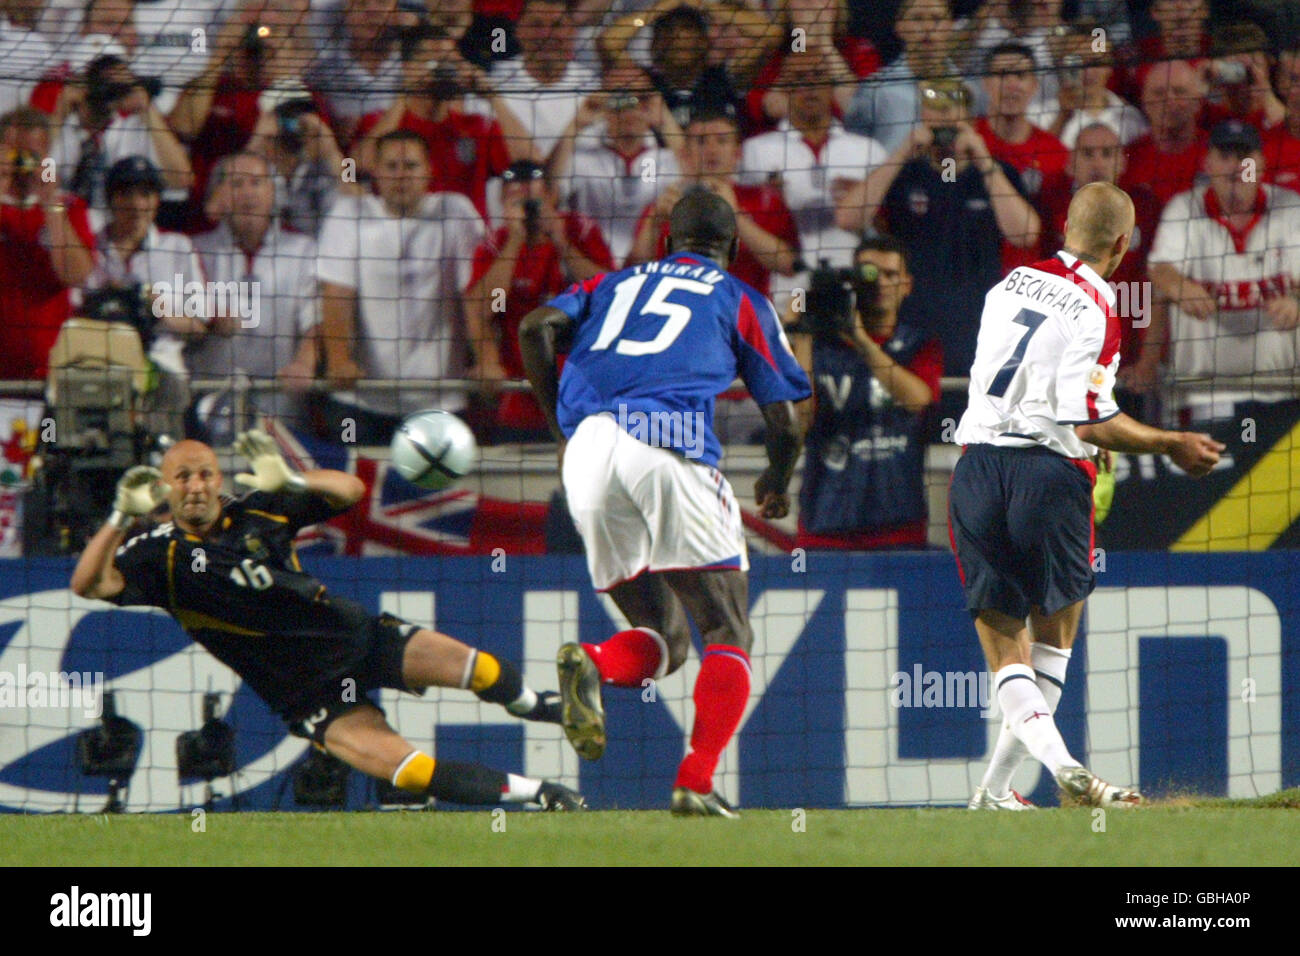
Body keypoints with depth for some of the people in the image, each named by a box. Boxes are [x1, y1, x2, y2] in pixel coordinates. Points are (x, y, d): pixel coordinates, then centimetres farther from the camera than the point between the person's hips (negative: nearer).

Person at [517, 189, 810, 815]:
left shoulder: (614, 284, 30)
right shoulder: (743, 301, 21)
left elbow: (536, 328, 11)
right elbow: (784, 423, 17)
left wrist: (560, 426, 20)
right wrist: (777, 484, 37)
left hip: (587, 448, 4)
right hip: (671, 444, -4)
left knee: (662, 639, 14)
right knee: (727, 638, 3)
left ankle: (591, 665, -19)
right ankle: (695, 783, -18)